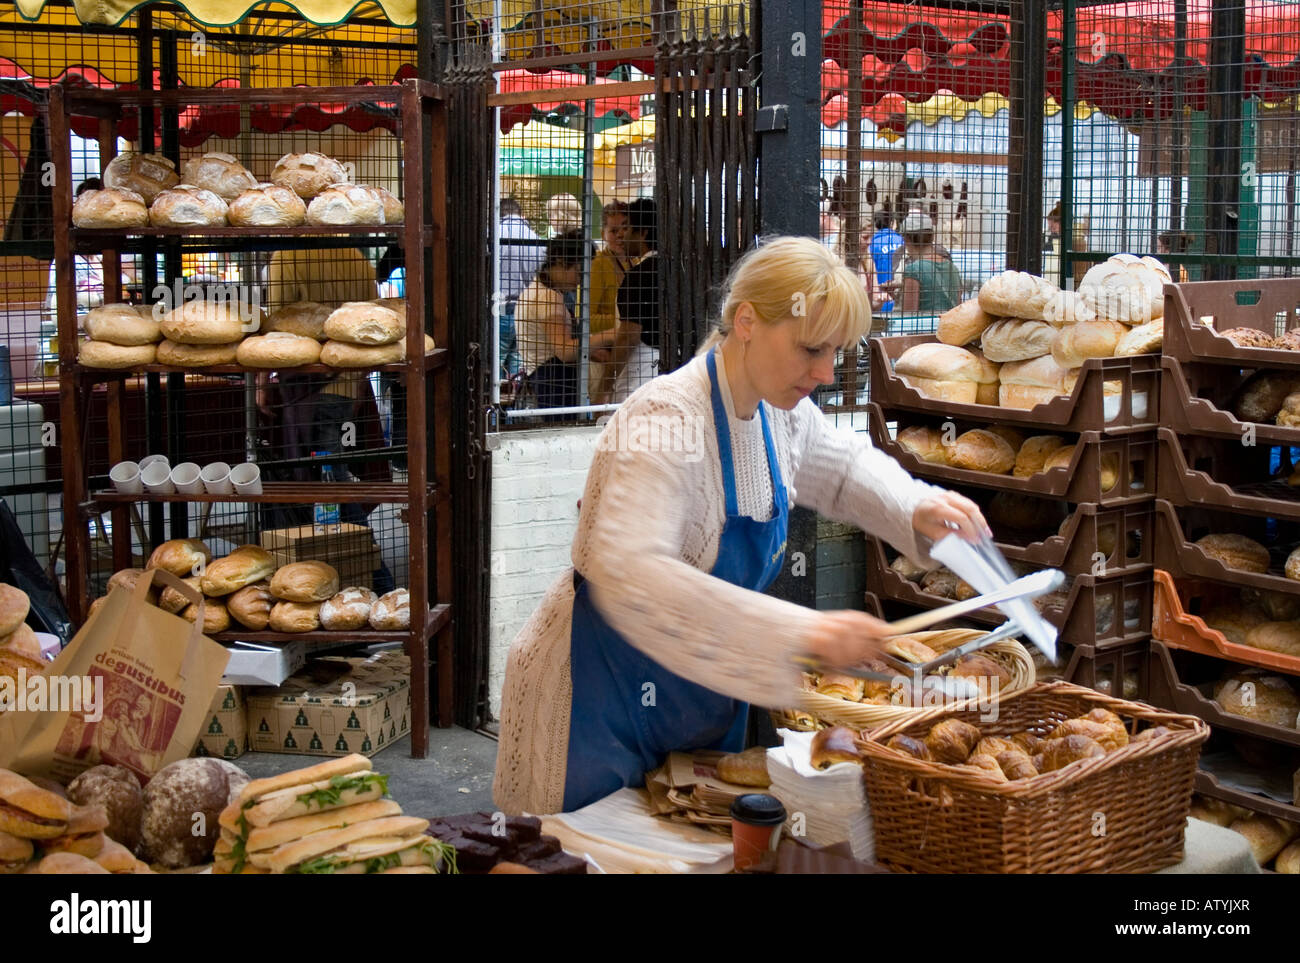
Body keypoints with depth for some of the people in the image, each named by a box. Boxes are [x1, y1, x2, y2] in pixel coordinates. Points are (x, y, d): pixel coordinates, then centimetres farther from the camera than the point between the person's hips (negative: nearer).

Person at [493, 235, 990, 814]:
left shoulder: (779, 412, -1)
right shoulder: (667, 423, -27)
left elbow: (842, 466, 21)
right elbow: (629, 575, -41)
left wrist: (915, 510, -2)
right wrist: (801, 632, -45)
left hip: (703, 695, 8)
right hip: (601, 702, -8)